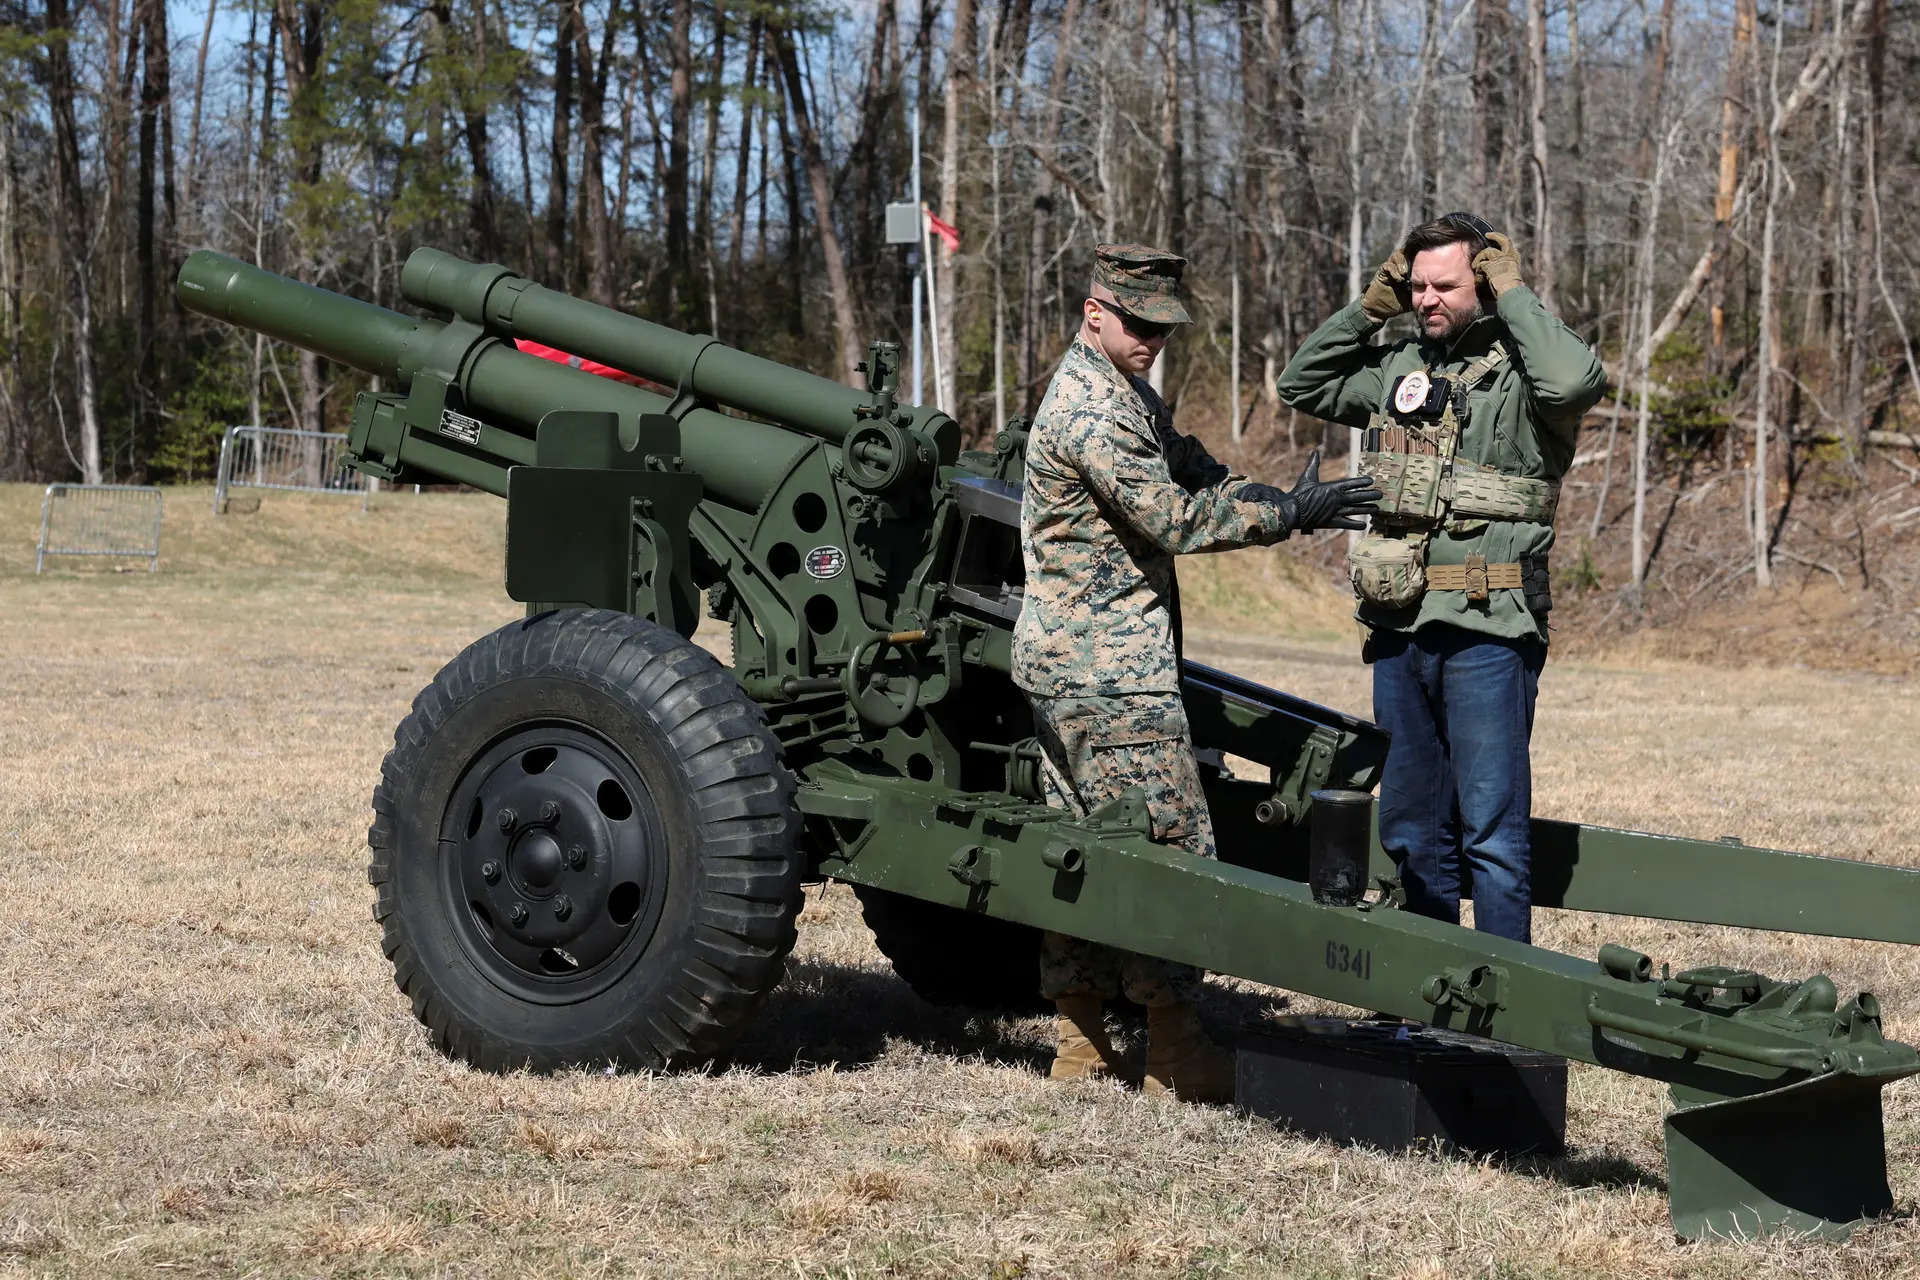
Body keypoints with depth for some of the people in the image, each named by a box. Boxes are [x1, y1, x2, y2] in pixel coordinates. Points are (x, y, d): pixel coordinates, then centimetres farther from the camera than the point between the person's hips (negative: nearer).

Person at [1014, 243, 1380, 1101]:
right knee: (1169, 842, -7)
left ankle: (1080, 1039, 17)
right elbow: (1174, 521, -18)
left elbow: (1193, 473, 16)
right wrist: (1289, 514, -12)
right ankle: (1173, 1047, -2)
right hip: (1111, 666, -11)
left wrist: (1284, 503, 0)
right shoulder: (1092, 410, -18)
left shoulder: (1120, 388, 16)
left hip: (1061, 655, 11)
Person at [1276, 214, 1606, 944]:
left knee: (1491, 827, -5)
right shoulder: (1401, 368, 14)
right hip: (1399, 629, 7)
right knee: (1411, 829, 14)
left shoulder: (1520, 370, -5)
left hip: (1487, 629, -7)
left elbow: (1577, 381, -28)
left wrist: (1514, 295, -14)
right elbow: (1302, 385, 25)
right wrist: (1369, 308, 12)